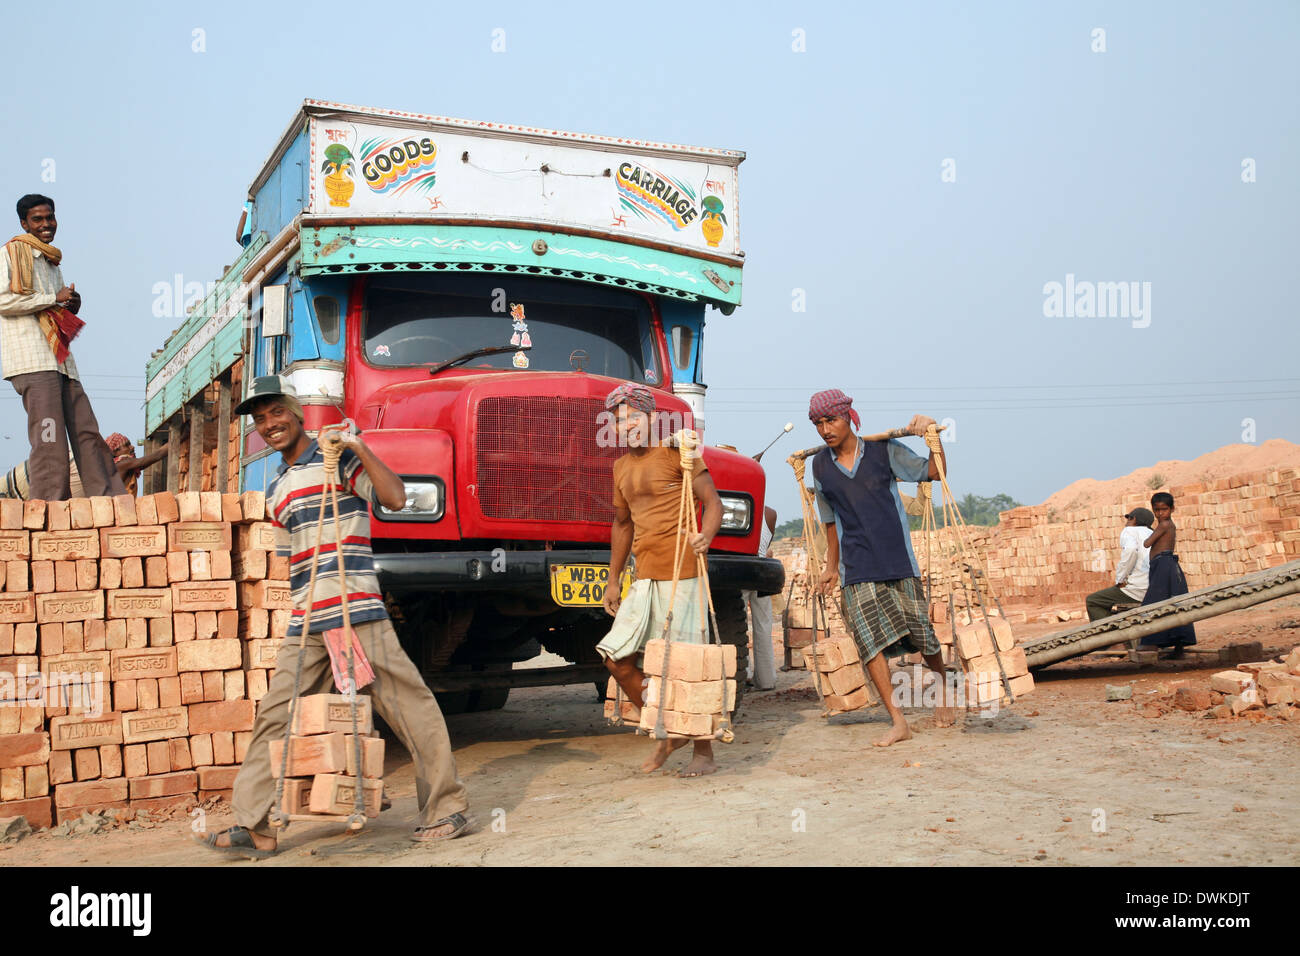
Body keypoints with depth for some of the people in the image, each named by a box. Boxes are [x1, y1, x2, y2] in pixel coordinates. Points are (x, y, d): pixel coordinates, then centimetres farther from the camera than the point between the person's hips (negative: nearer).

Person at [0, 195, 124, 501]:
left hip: (60, 359, 8)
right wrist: (54, 298, -7)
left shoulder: (52, 263, 28)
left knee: (86, 432, 0)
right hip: (32, 360, -8)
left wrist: (71, 307, 11)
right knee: (49, 439, -14)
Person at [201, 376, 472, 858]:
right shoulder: (276, 489, 22)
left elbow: (395, 498, -14)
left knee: (409, 706, -5)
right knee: (274, 718, 4)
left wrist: (359, 447, -15)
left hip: (357, 612, -7)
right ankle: (253, 827, 9)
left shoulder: (338, 457, 0)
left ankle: (449, 810, 3)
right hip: (304, 624, 7)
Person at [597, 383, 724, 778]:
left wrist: (706, 536, -26)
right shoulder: (621, 467, 17)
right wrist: (613, 580, 24)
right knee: (617, 657, 2)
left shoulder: (675, 452, -3)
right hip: (645, 577, 7)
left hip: (681, 573, -7)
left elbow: (713, 502, -6)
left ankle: (704, 753, 8)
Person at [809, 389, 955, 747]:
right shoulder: (820, 466, 5)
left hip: (898, 559, -1)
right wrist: (831, 566, 21)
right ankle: (897, 721, -5)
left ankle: (943, 692, 33)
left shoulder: (884, 450, -2)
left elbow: (934, 472, 5)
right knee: (869, 638, -10)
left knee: (920, 633, 4)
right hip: (857, 569, 1)